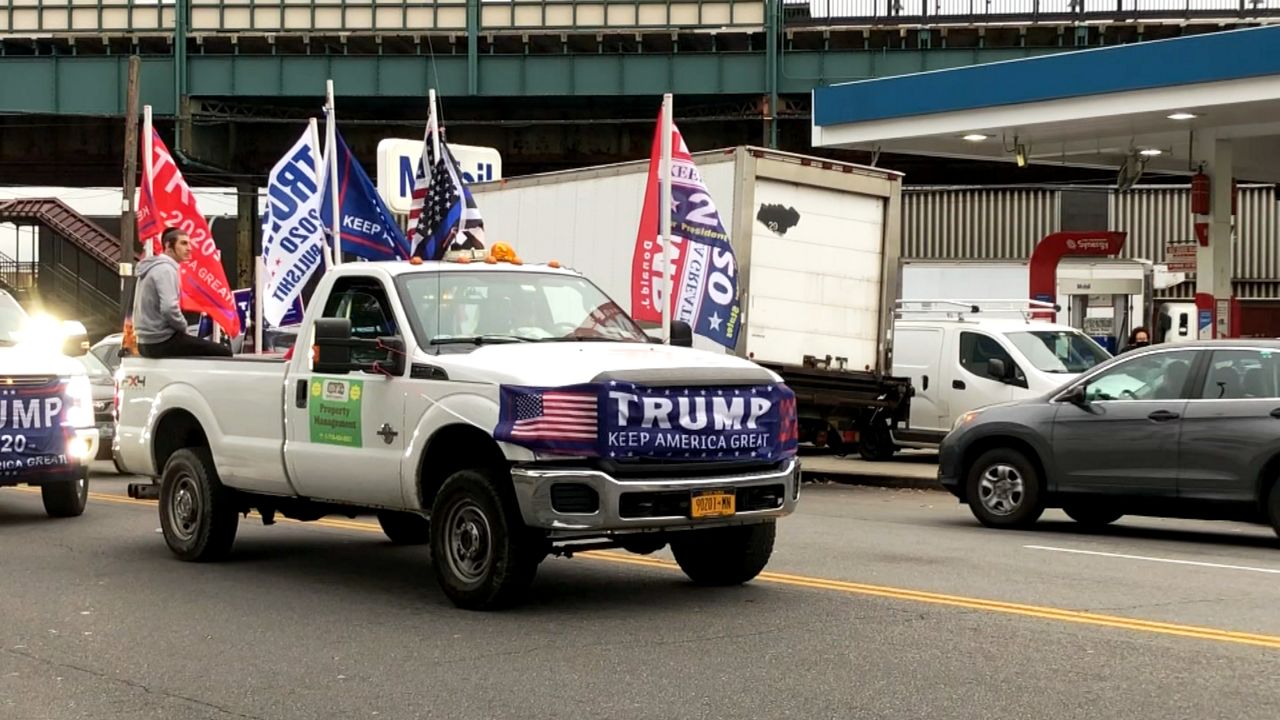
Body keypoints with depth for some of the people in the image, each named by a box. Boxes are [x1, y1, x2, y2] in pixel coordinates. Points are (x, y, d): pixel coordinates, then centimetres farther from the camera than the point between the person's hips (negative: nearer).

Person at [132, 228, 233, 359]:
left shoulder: (152, 268, 17)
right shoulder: (166, 269, -15)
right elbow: (169, 309, -27)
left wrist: (180, 326, 16)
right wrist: (183, 326, -9)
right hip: (164, 342, -11)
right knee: (224, 353, -8)